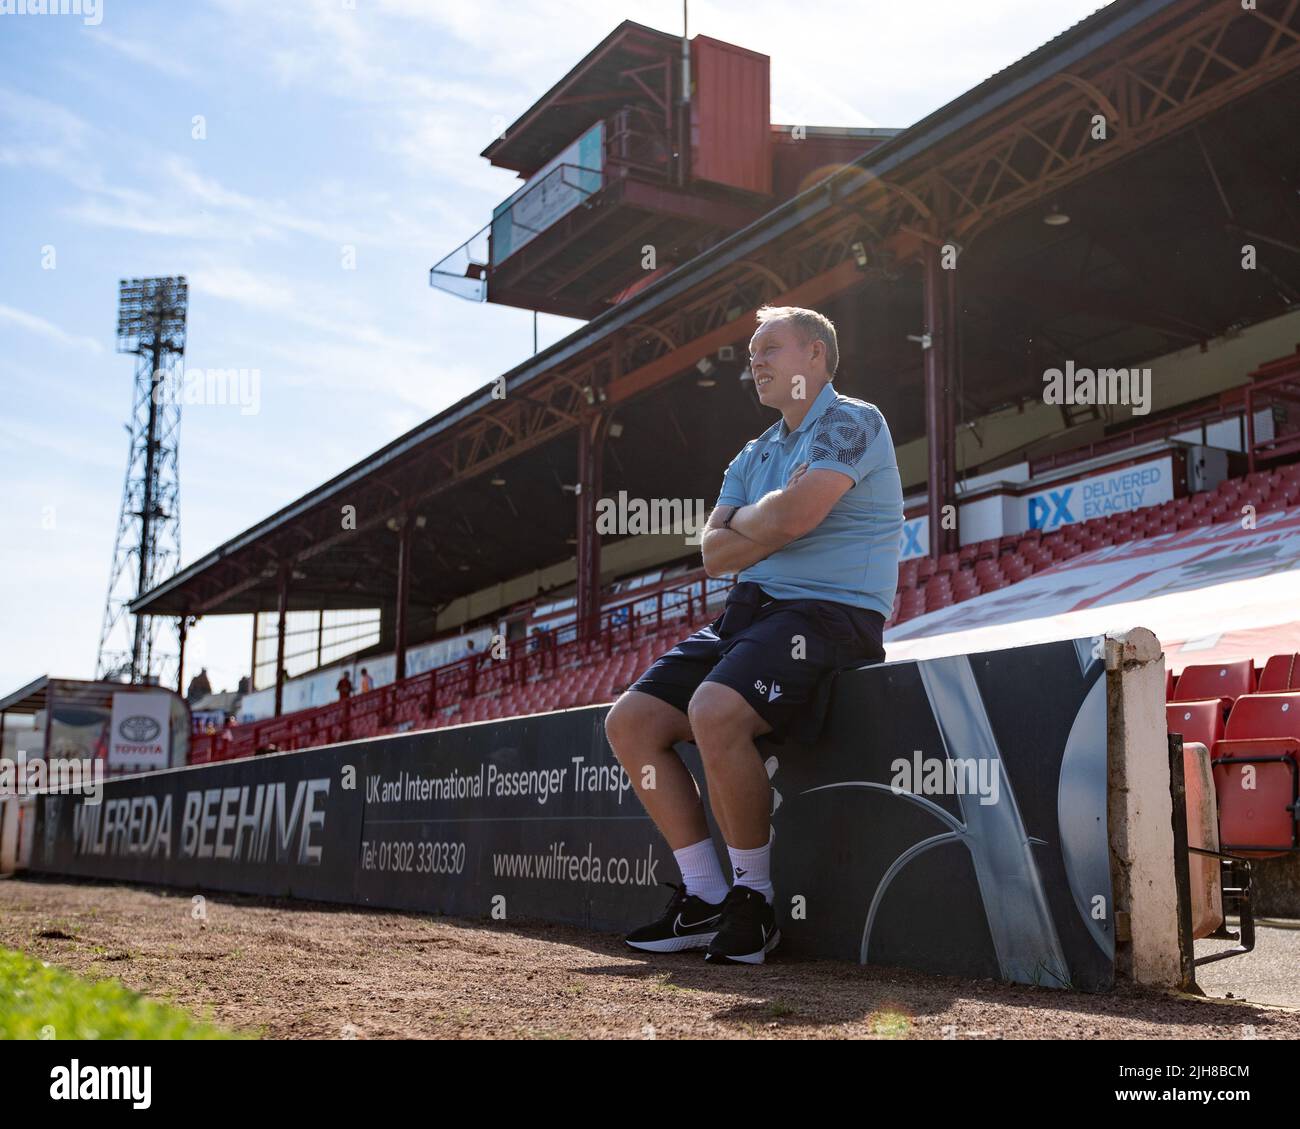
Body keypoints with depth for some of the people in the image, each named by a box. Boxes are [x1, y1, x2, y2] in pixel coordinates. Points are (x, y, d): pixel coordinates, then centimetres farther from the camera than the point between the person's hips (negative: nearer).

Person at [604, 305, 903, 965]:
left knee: (714, 712, -33)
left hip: (830, 610, -9)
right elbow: (714, 553, 7)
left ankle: (754, 899, -15)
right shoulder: (754, 456, 22)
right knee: (630, 722, -3)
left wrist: (746, 520, 1)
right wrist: (775, 523, -10)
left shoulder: (850, 423, -3)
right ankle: (704, 900, 1)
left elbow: (791, 516, -20)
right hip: (747, 610, 9)